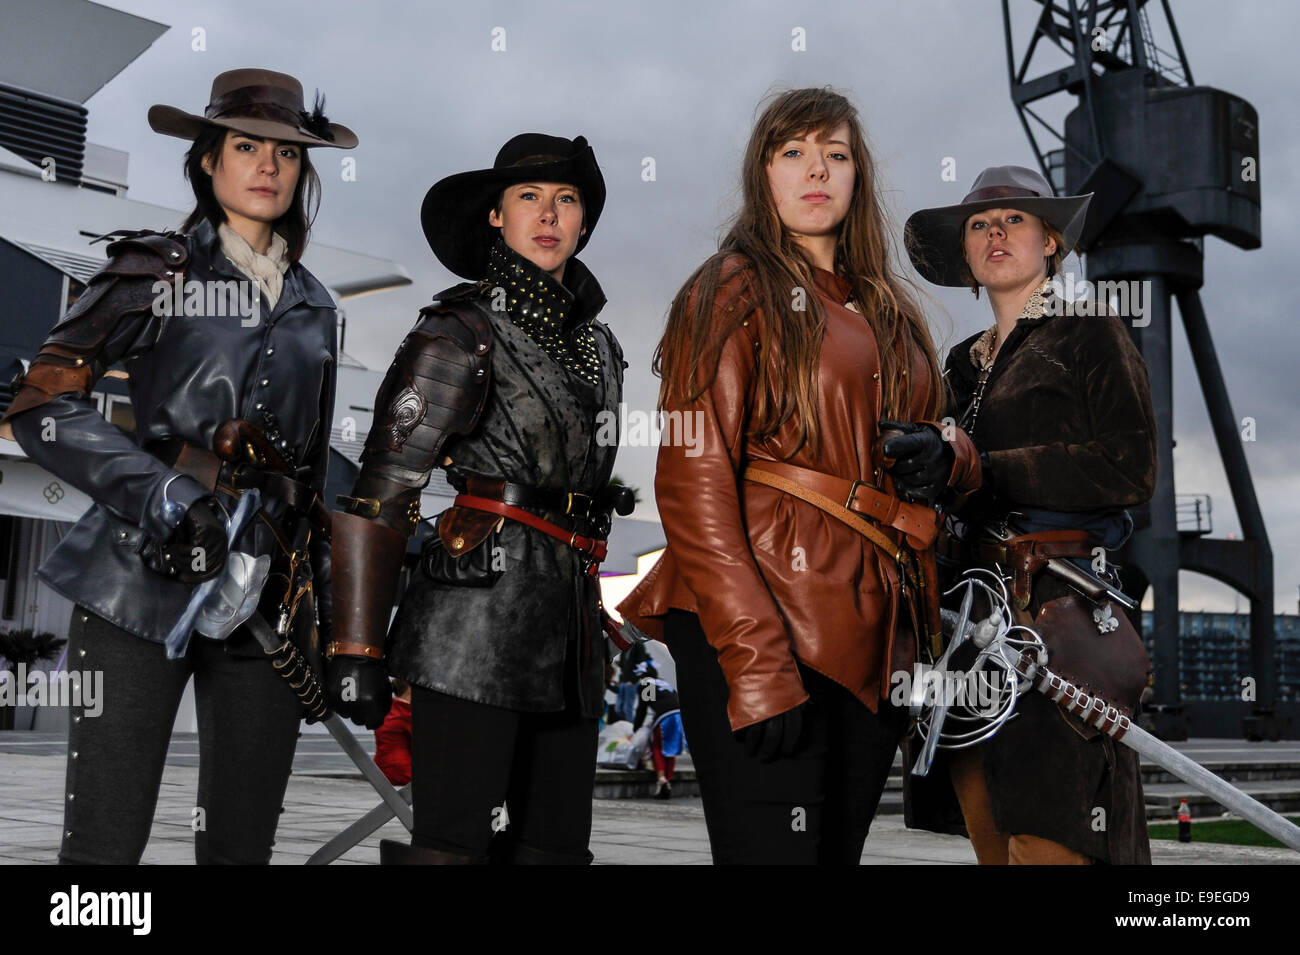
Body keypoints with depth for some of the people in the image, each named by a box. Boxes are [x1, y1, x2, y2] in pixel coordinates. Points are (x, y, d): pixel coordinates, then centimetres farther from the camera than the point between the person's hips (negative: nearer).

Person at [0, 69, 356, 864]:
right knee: (106, 841, -3)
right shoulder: (154, 273, 2)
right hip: (146, 581, -4)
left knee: (242, 843, 7)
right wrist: (161, 492, -18)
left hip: (270, 595, 4)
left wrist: (324, 599, 18)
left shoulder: (313, 306, 16)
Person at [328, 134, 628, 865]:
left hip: (569, 629, 7)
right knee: (454, 844, -6)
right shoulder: (464, 332, -4)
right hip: (477, 622, -7)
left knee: (558, 843, 9)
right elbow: (380, 494, -9)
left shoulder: (595, 339, 17)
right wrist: (357, 651, -14)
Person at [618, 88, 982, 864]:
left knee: (840, 850, 12)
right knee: (774, 848, -9)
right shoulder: (734, 293, -1)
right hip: (762, 627, -7)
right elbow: (693, 482, -11)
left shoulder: (888, 311, 20)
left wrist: (945, 459, 0)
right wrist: (756, 664, -20)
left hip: (874, 635, 7)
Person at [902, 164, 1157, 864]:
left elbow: (1130, 469, -9)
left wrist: (976, 470, -15)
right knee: (990, 842, 6)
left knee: (1046, 844, -14)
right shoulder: (963, 364, 23)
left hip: (1056, 601, -6)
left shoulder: (1092, 337, 5)